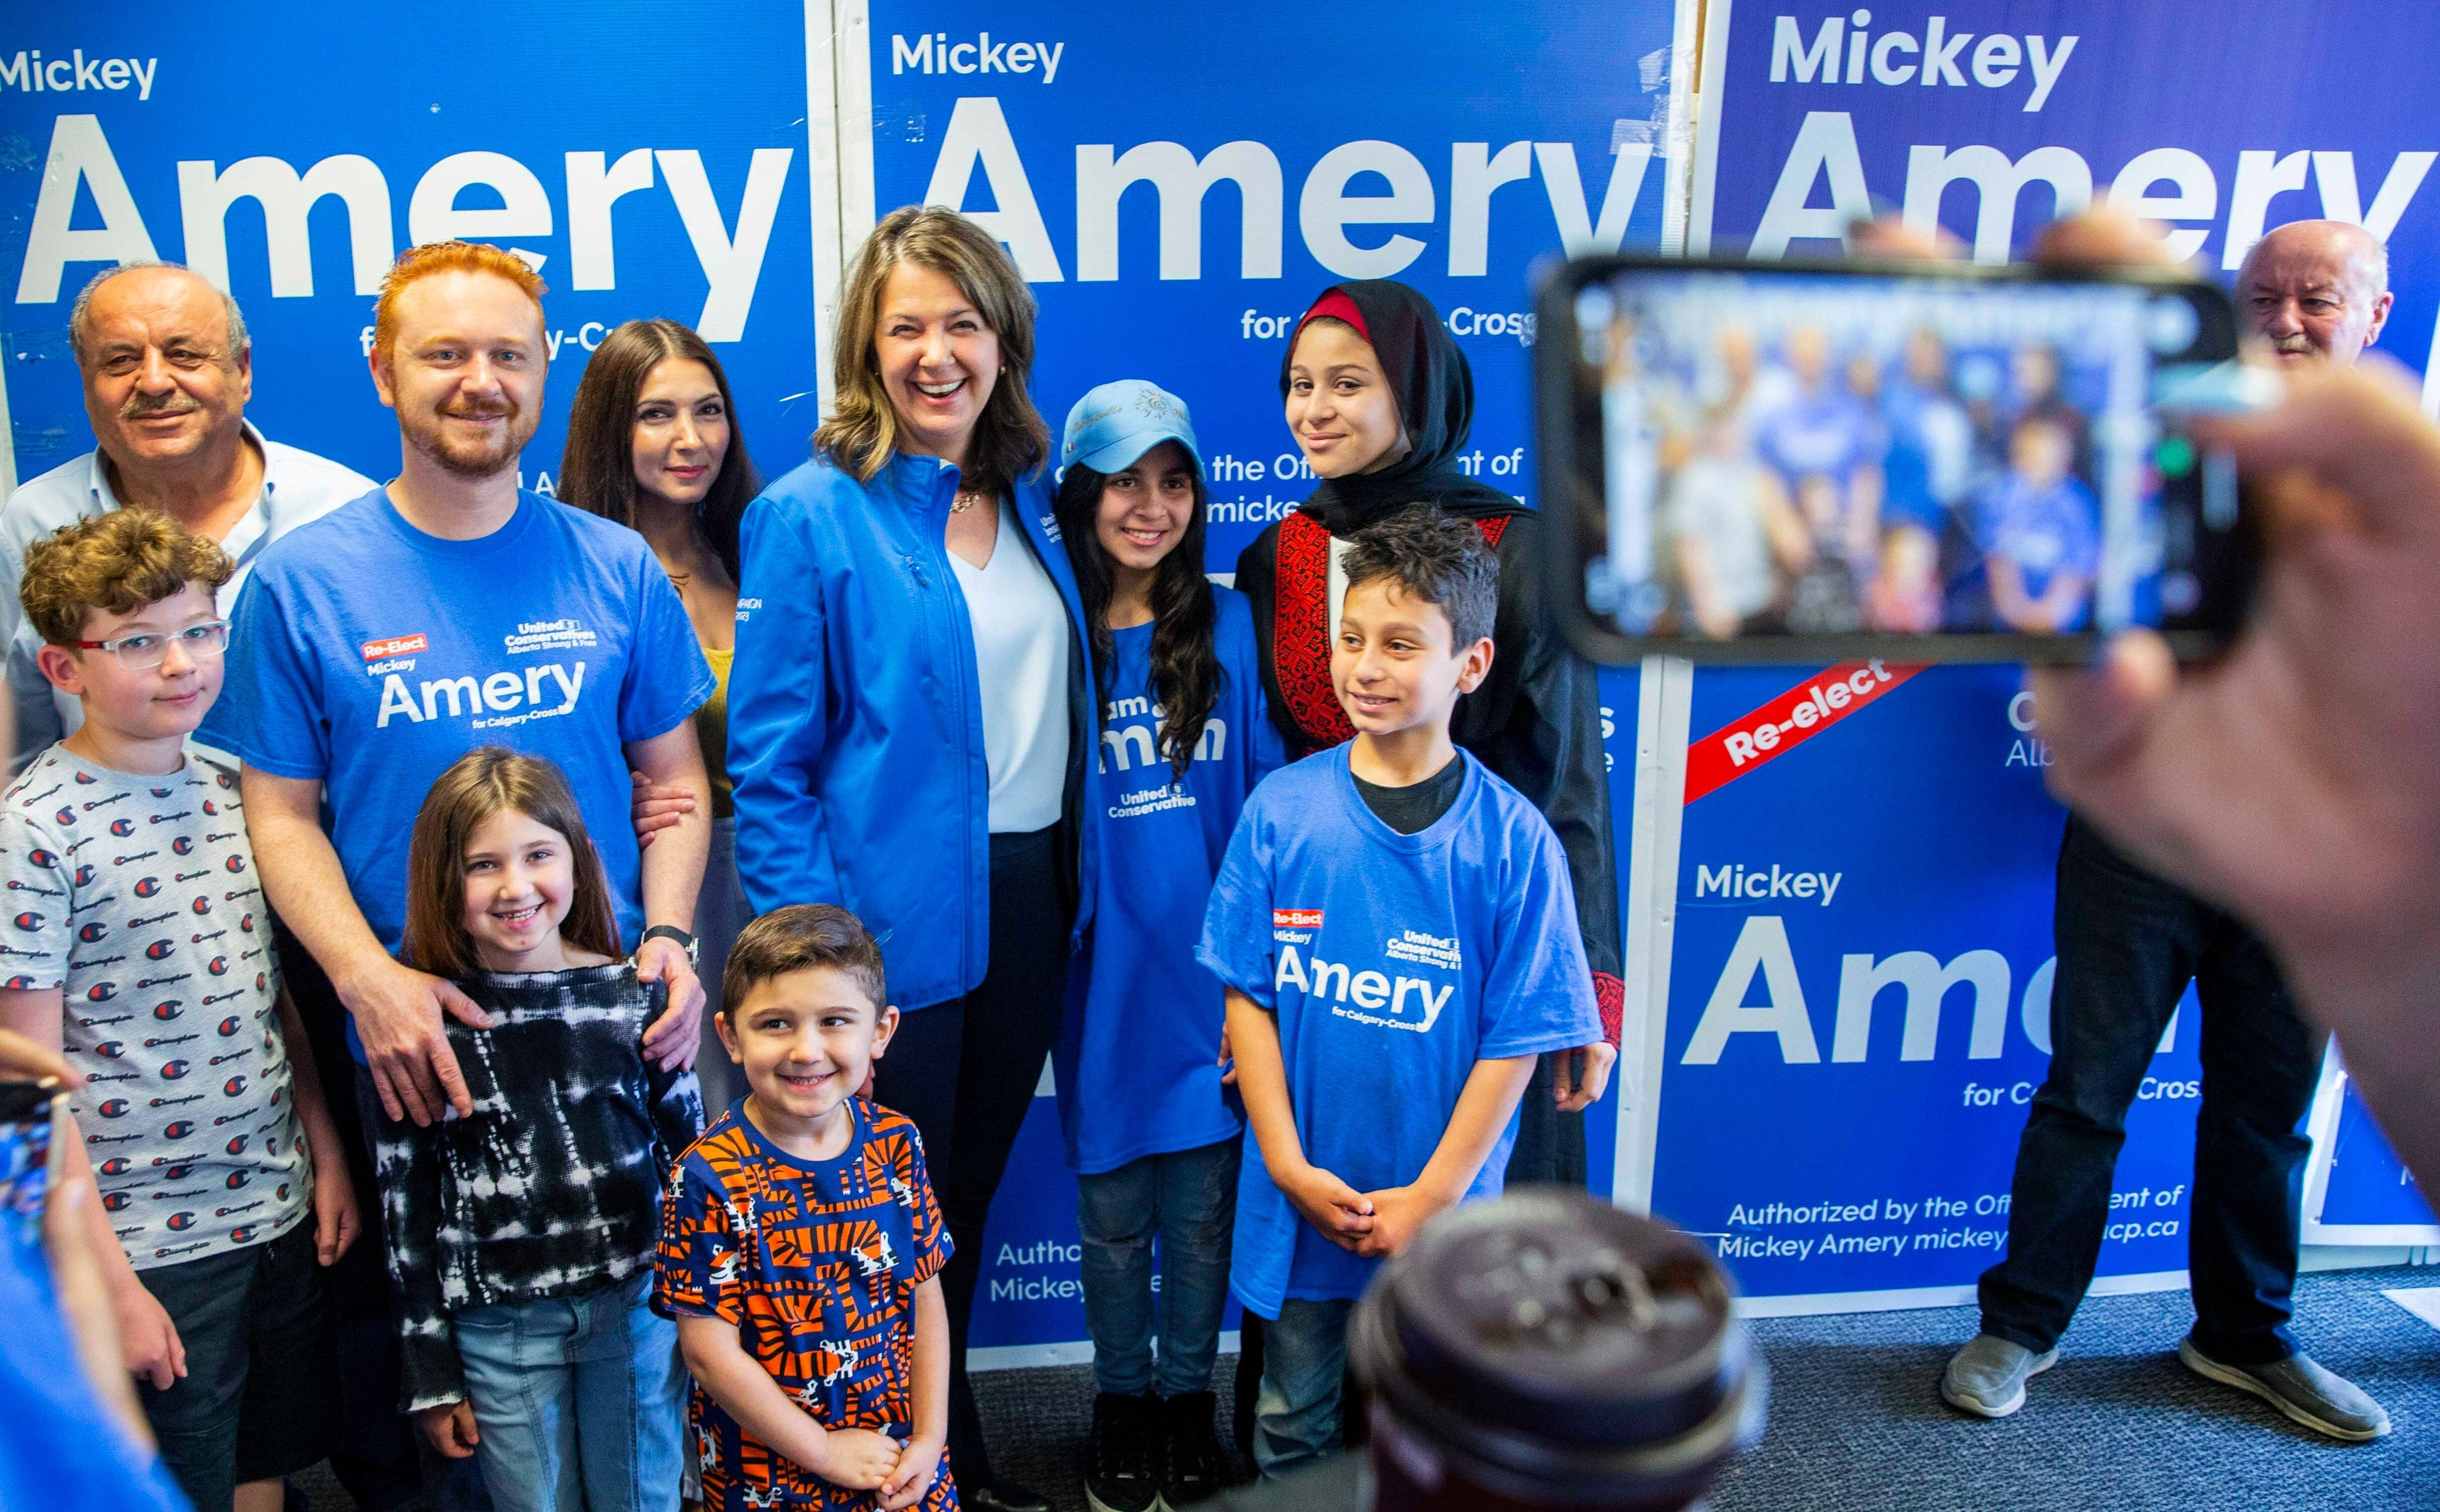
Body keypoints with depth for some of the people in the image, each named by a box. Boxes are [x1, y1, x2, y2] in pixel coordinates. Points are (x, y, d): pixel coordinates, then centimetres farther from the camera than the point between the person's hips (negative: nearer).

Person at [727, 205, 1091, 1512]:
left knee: (968, 1193, 20)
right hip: (899, 921, -5)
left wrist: (1072, 883, 11)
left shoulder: (1031, 497, 7)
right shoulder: (810, 516, -11)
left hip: (1030, 899, 6)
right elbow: (769, 765, -12)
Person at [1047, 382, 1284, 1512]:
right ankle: (1121, 1401, 32)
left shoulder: (1230, 628, 1)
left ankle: (1189, 1397, 31)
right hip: (1104, 969, -1)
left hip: (1212, 962, 1)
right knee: (1113, 1205, 12)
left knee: (1202, 1201, 11)